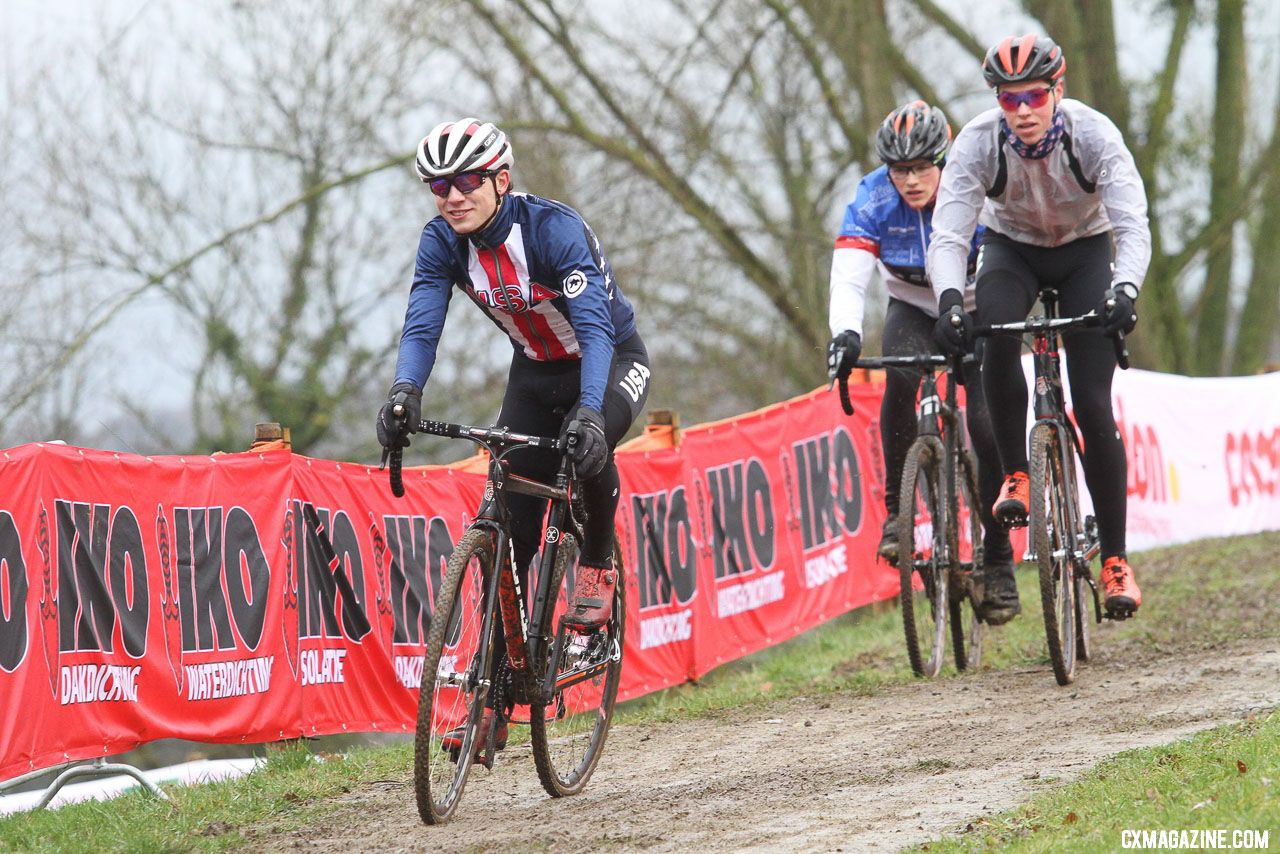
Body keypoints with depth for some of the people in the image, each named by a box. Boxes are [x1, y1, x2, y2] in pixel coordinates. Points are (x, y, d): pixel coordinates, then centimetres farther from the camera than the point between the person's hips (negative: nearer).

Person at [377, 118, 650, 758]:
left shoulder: (553, 228, -30)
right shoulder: (442, 242, -15)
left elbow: (594, 324, -40)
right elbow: (422, 325, -25)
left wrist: (587, 411, -55)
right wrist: (405, 391, -46)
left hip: (610, 363, -5)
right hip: (535, 373, 5)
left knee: (589, 449, -38)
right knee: (506, 529, -5)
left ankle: (597, 569, -10)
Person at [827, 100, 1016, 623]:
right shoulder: (873, 200, -21)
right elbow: (849, 275, -31)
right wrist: (845, 333, -49)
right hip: (914, 313, 1)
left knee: (987, 428, -16)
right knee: (901, 379, -33)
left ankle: (998, 560, -2)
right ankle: (896, 512, -23)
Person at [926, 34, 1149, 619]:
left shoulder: (1094, 134, -29)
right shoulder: (978, 143, -26)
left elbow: (1133, 226, -34)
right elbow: (947, 236, -31)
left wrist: (1124, 288, -54)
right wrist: (949, 298, -51)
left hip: (1085, 252, -1)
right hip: (1012, 249, 1)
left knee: (1093, 406, -12)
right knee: (997, 336, -35)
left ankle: (1115, 560, -5)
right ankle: (1015, 478, -16)